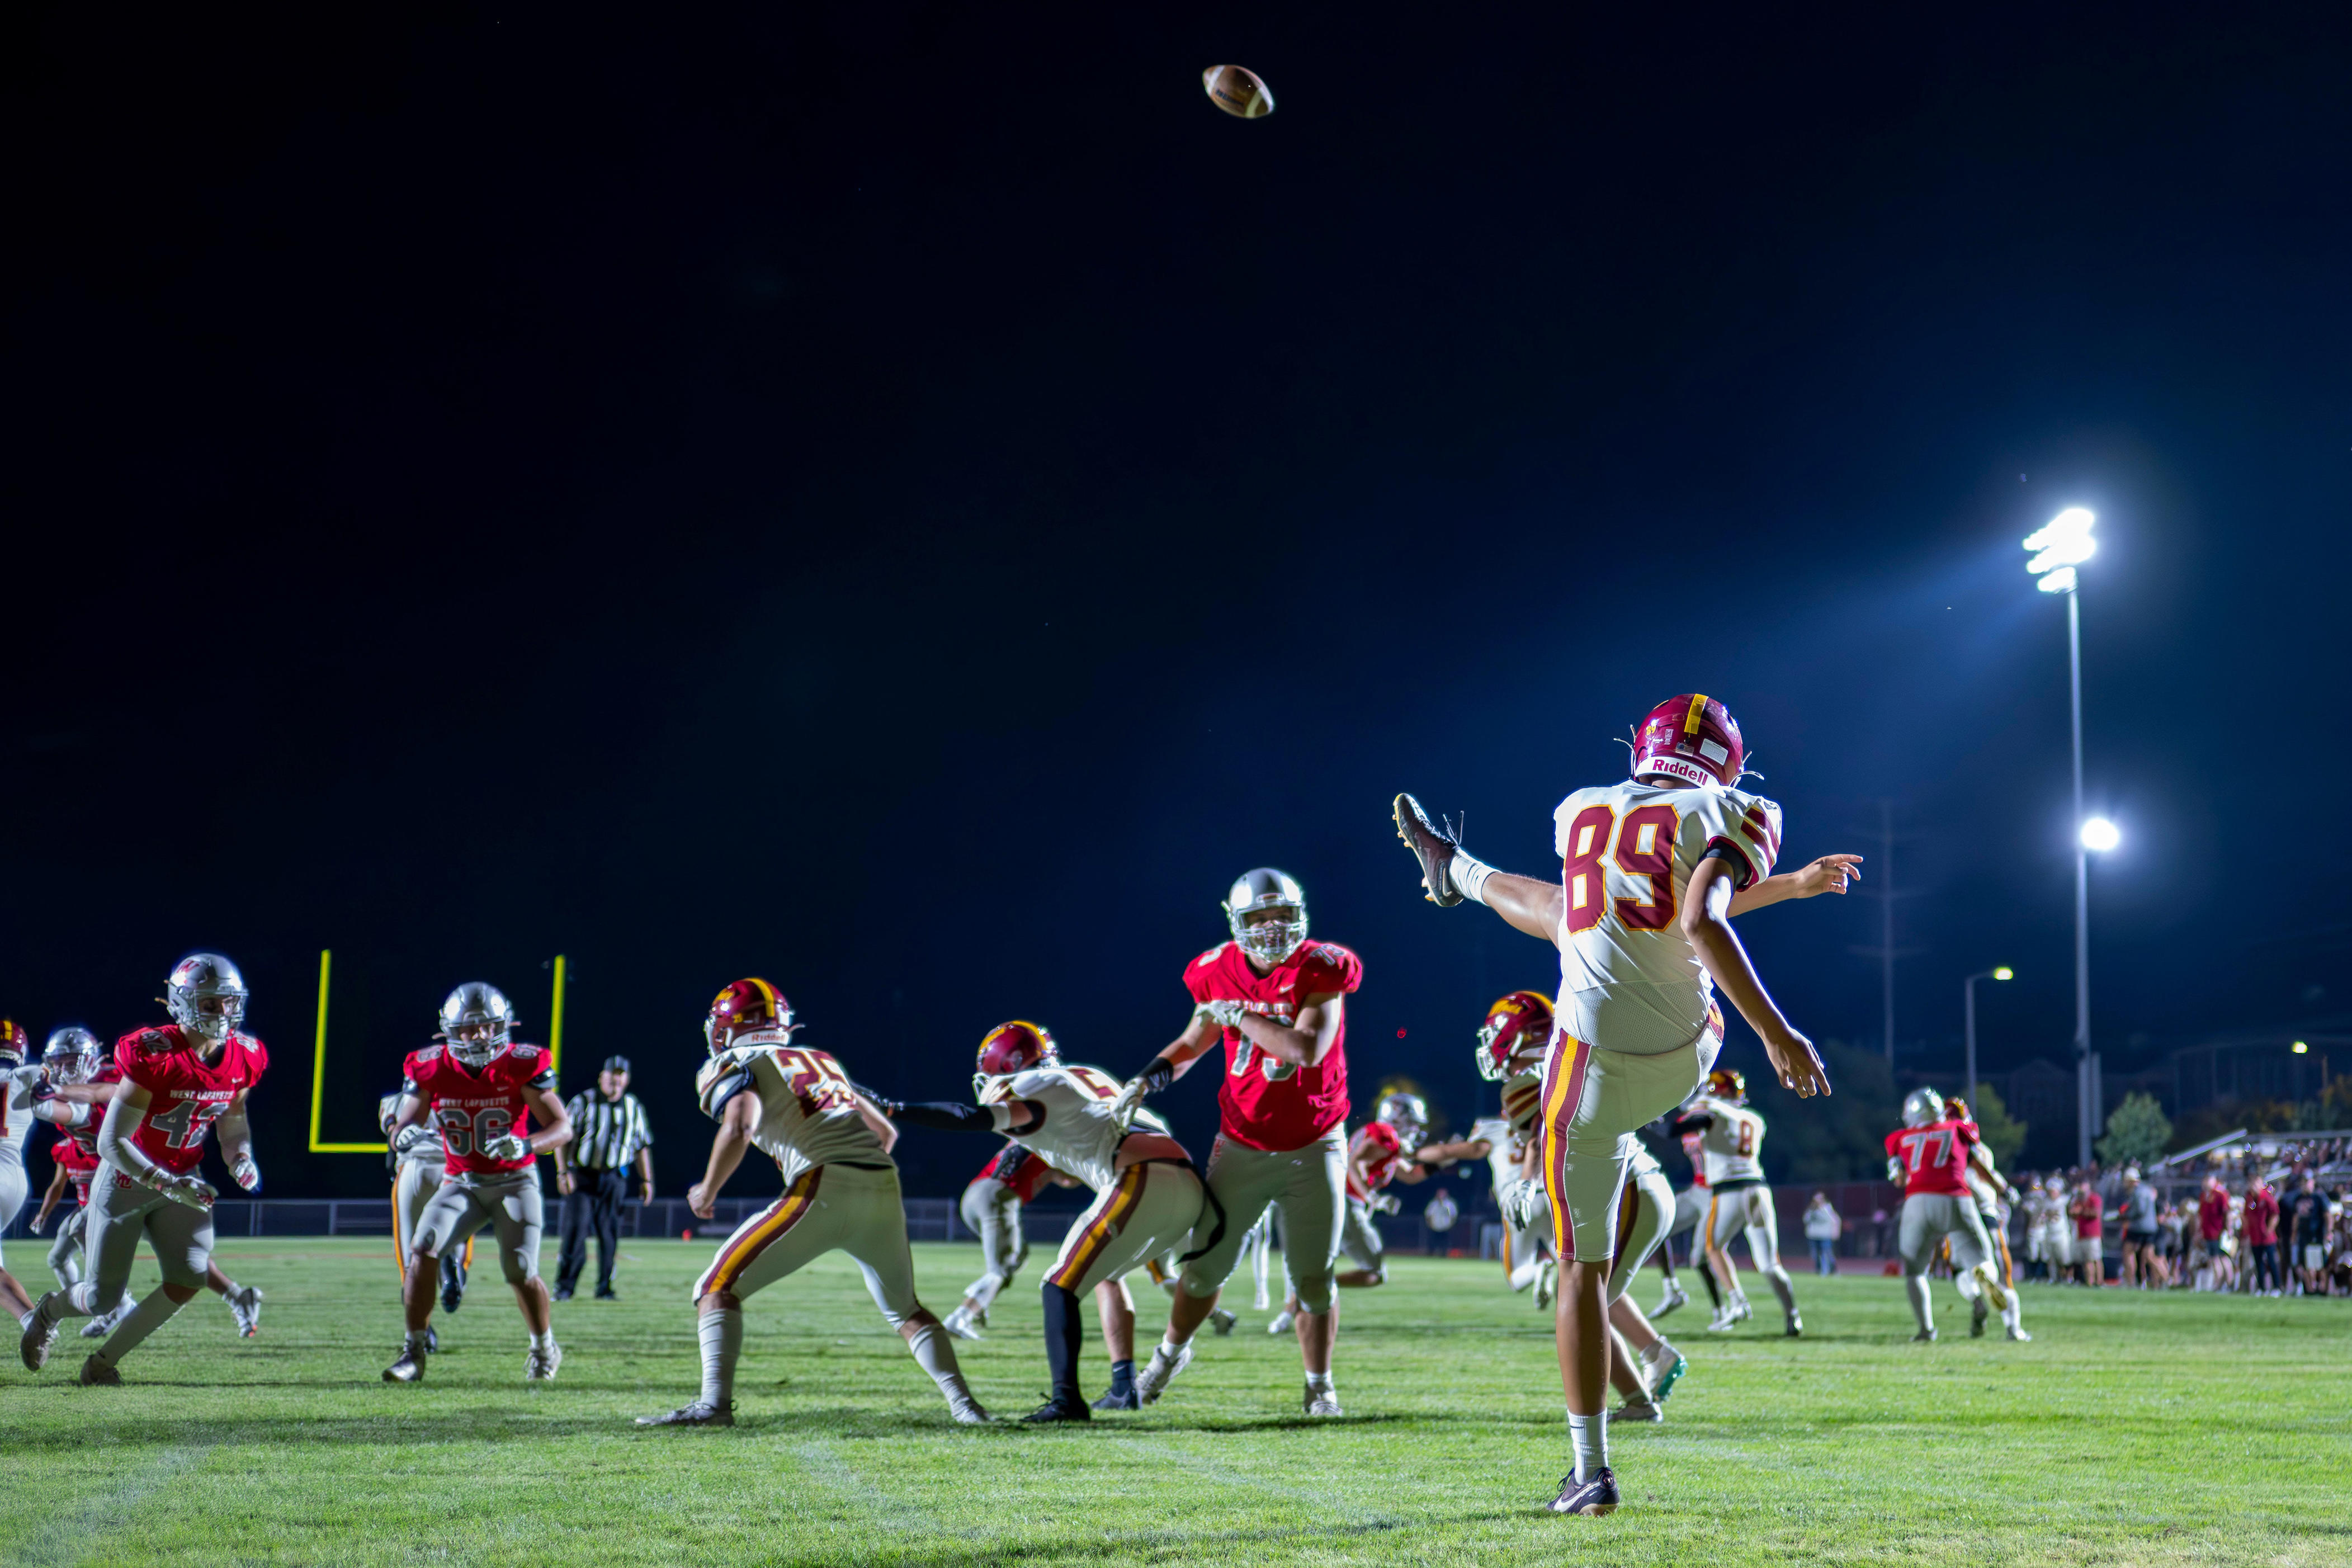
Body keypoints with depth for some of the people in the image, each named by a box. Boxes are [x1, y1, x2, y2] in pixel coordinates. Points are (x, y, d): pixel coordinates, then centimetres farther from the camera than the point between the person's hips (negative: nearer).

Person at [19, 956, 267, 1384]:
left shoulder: (244, 1059, -7)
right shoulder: (156, 1056, -27)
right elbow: (111, 1143, -25)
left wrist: (241, 1158, -8)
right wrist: (169, 1184, -31)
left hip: (181, 1182, 5)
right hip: (127, 1180, -5)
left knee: (190, 1279, -15)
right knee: (103, 1298, 3)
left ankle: (104, 1361, 5)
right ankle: (50, 1310, 42)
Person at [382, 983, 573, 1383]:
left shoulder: (521, 1065, -15)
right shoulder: (431, 1068, -9)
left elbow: (563, 1127, -14)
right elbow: (401, 1129, -4)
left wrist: (526, 1145, -34)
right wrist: (404, 1134, -30)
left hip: (514, 1181, -2)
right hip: (461, 1183, 2)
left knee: (521, 1273, -10)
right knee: (423, 1251, -19)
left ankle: (544, 1347, 18)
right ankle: (414, 1351, -7)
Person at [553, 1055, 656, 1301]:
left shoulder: (634, 1108, 9)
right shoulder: (583, 1102, -3)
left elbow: (642, 1146, 16)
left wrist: (646, 1180, 11)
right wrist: (563, 1172, -12)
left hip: (614, 1179, 3)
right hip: (582, 1176, -3)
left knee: (610, 1235, 2)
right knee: (576, 1232, -9)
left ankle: (604, 1288, 12)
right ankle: (564, 1287, -1)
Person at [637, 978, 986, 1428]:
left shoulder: (734, 1070, 9)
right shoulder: (823, 1060, 29)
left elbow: (739, 1128, -12)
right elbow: (885, 1131, 30)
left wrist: (707, 1191, 1)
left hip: (823, 1190, -6)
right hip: (884, 1188, 6)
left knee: (719, 1288, 6)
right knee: (906, 1310, 25)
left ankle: (714, 1404, -9)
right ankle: (965, 1405, 14)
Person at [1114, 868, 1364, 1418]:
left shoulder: (1320, 971, -14)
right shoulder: (1222, 973, -3)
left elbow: (1308, 1049, -30)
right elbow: (1193, 1043, 15)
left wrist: (1239, 1015, -23)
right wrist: (1149, 1078, -2)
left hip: (1313, 1148, -2)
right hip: (1241, 1146, 3)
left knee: (1314, 1278, 0)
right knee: (1207, 1265, 8)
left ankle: (1319, 1385, 19)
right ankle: (1172, 1352, 34)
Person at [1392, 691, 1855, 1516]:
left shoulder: (1583, 811, 8)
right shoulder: (1725, 817, -6)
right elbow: (1701, 925, -24)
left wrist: (1790, 884, 31)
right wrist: (1777, 1033, -25)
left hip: (1599, 1069, -1)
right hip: (1687, 1058, 1)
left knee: (1584, 1264, 10)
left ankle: (1591, 1472, 13)